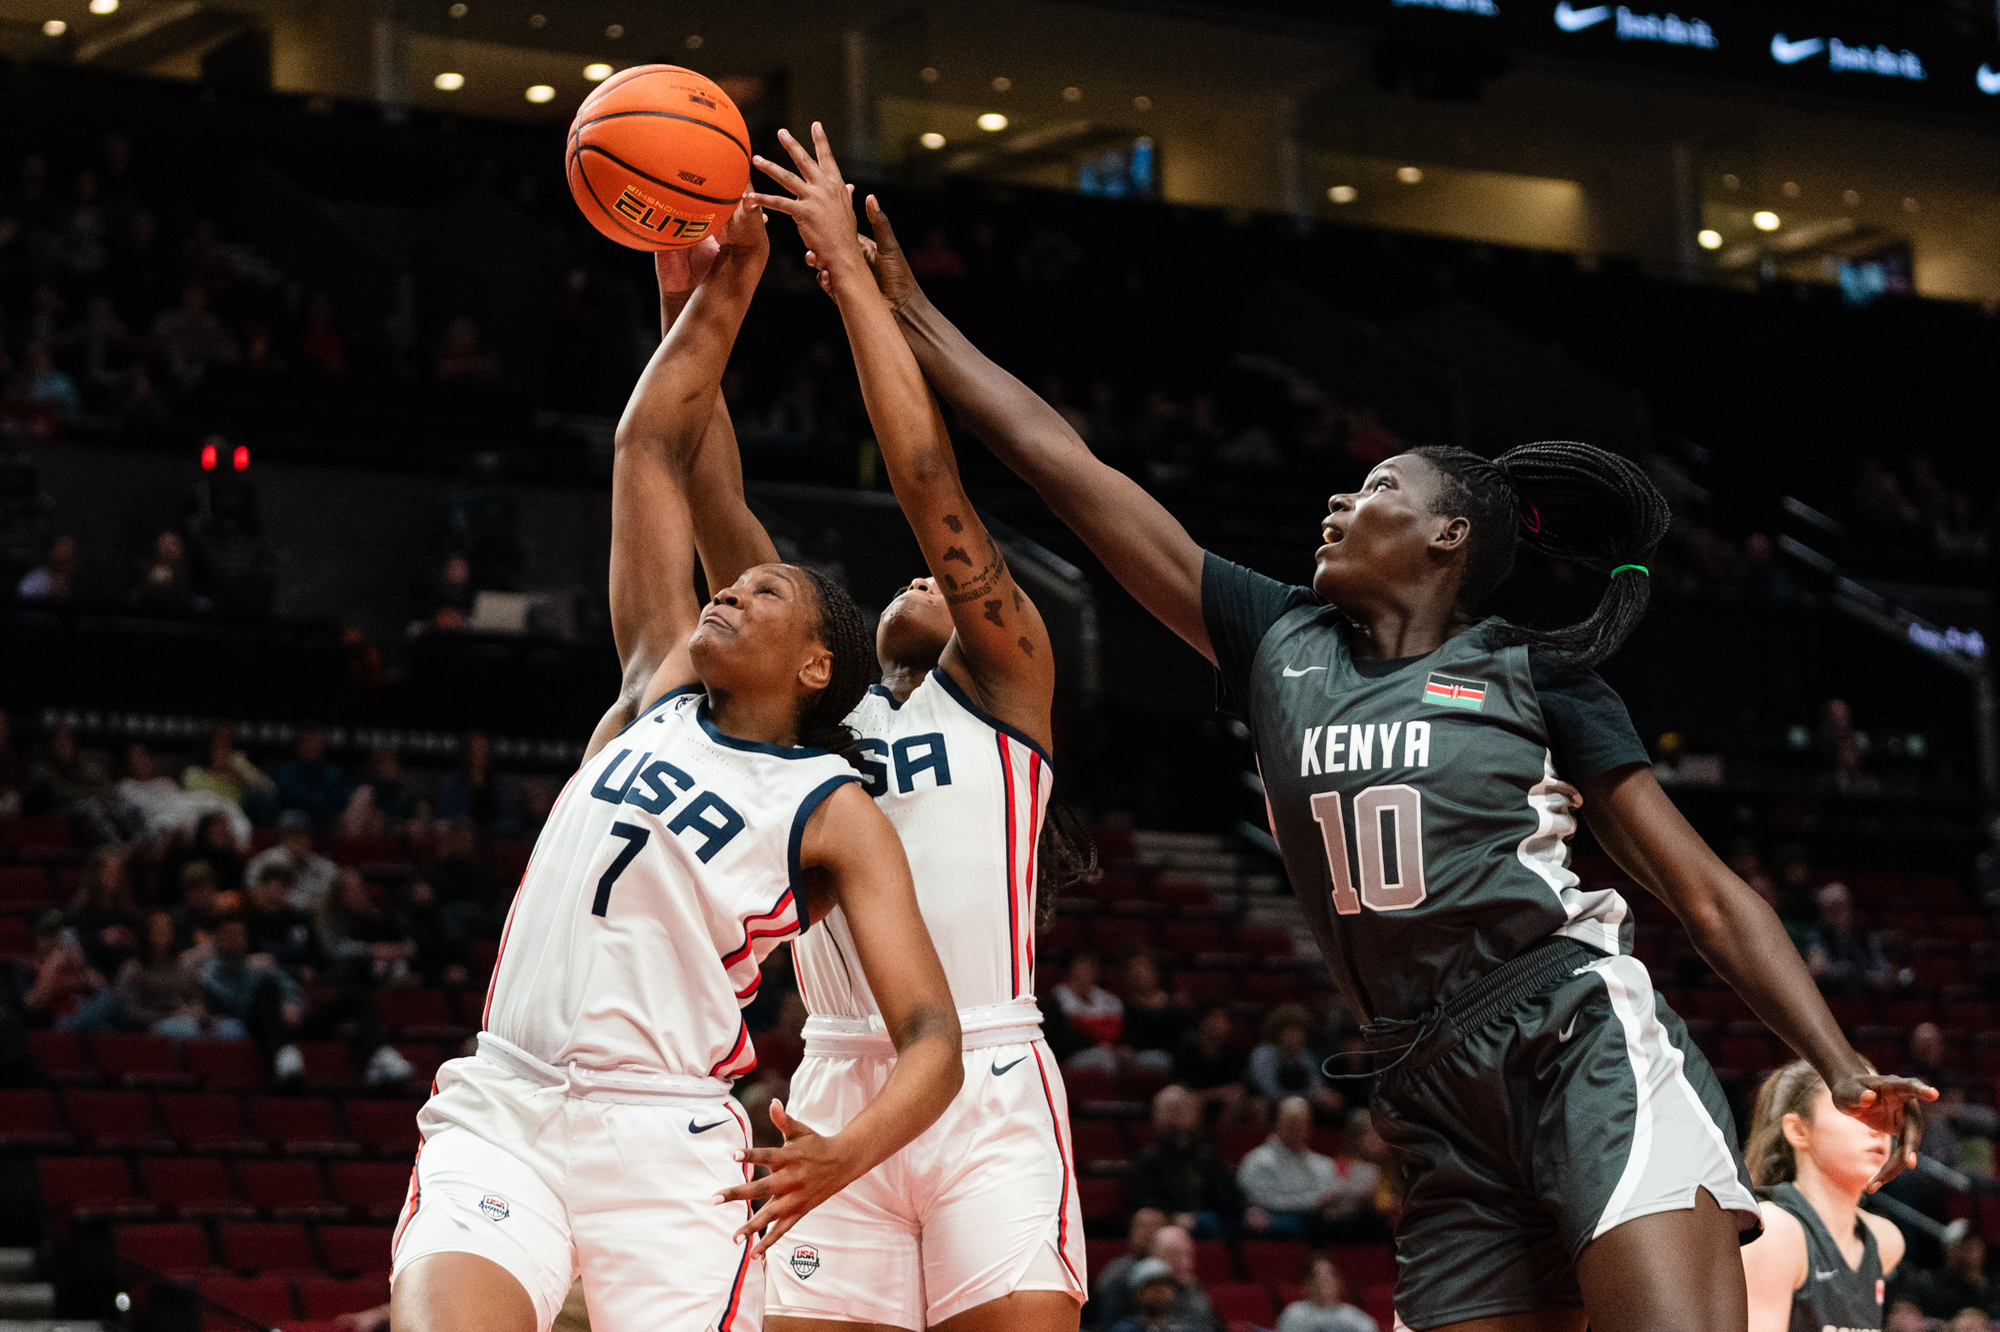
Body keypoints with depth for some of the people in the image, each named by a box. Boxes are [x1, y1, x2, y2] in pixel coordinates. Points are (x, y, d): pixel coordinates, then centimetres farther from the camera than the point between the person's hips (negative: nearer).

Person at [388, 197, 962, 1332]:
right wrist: (724, 289, 17)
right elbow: (651, 450, 21)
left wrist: (847, 1154, -25)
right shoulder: (661, 688, 18)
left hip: (665, 1136, -3)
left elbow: (933, 1040, -6)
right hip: (499, 1108, 3)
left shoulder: (837, 816, 4)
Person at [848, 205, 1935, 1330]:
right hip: (1444, 1101, 5)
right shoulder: (1282, 644, 16)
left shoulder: (1537, 676, 6)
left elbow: (1705, 891, 3)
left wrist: (1842, 1067, -9)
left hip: (1587, 1046, -4)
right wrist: (906, 308, 17)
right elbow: (1067, 467, 17)